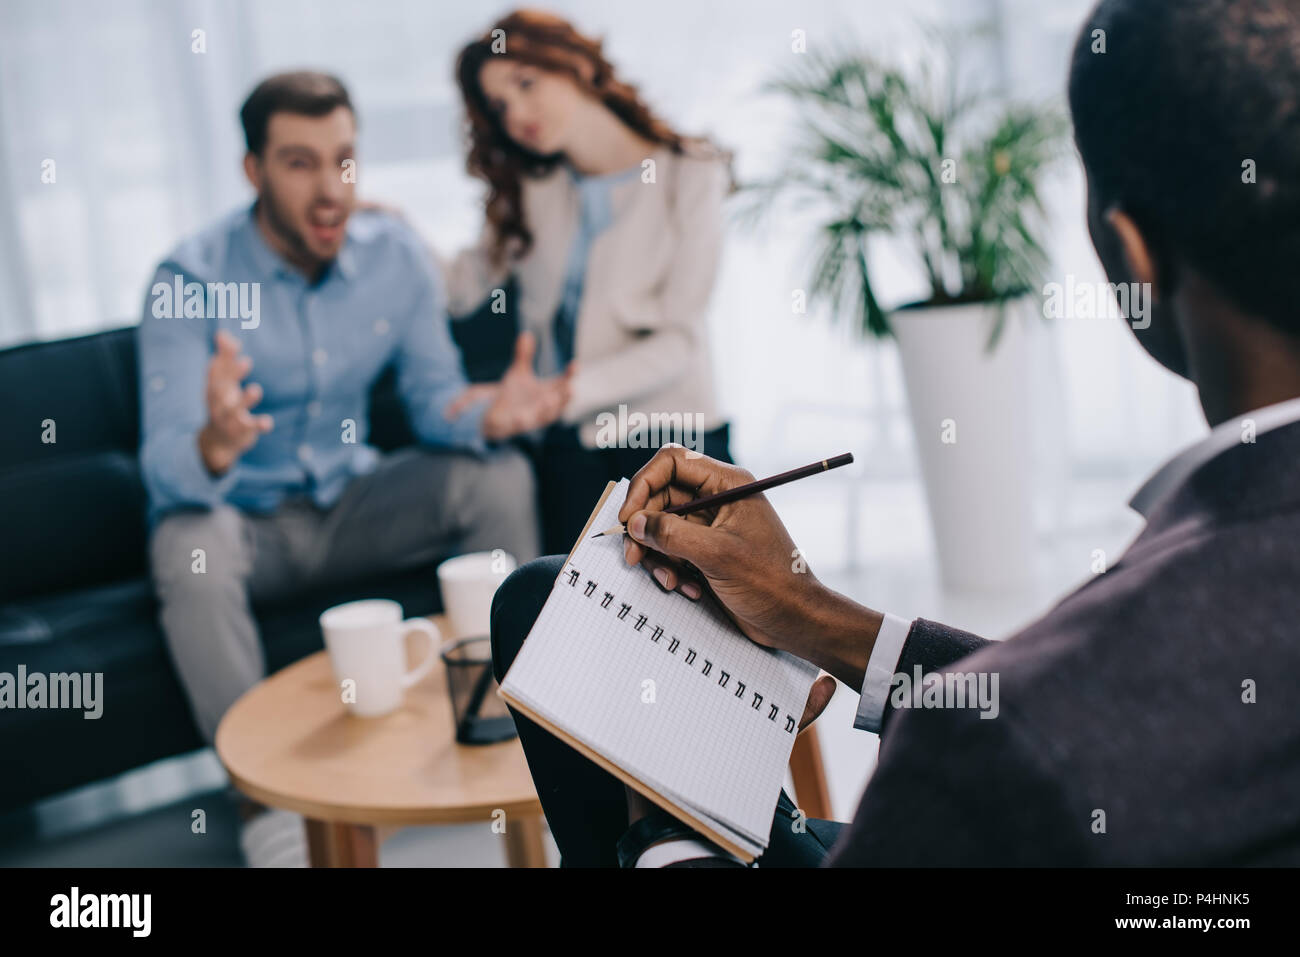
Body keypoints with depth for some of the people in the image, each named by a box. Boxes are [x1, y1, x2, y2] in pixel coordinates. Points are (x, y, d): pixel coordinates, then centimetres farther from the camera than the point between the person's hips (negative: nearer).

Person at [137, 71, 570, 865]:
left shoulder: (394, 255, -6)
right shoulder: (190, 282, -19)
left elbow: (435, 396, -1)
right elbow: (166, 470, -26)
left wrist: (488, 416, -26)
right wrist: (214, 447, -52)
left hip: (350, 505, 4)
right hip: (239, 517, -3)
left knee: (499, 475, -18)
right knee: (190, 551, -36)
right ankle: (267, 802, -23)